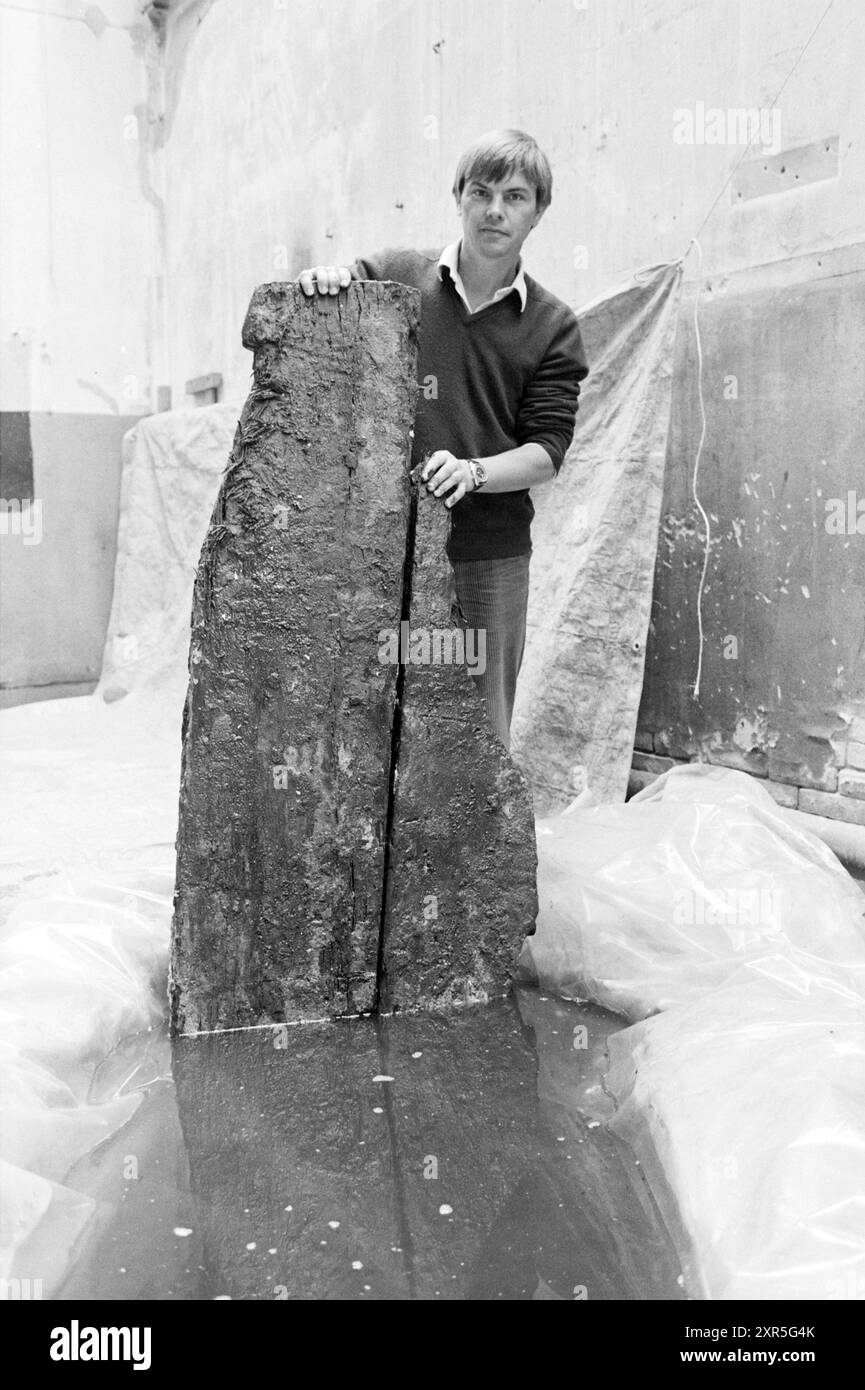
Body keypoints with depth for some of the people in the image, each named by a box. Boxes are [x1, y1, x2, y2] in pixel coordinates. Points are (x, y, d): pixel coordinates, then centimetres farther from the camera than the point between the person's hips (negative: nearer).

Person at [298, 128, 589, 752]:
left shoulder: (553, 327, 6)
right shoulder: (394, 277, 6)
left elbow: (546, 451, 0)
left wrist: (474, 472, -19)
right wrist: (321, 280, -12)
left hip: (489, 558, 0)